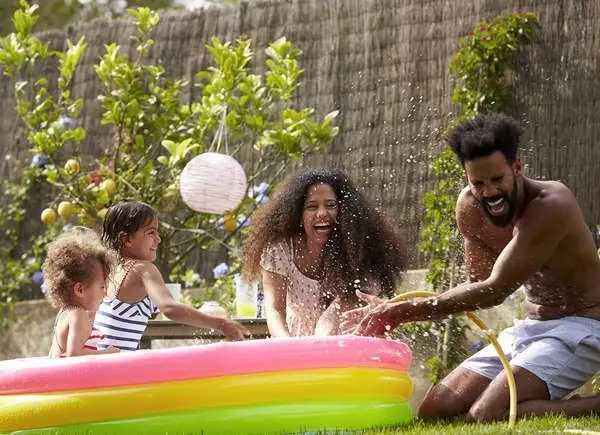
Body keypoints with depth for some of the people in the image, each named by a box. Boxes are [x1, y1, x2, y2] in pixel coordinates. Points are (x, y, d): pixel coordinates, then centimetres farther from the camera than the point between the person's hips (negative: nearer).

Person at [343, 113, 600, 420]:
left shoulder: (551, 205, -24)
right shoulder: (469, 208, -1)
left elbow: (495, 290, -25)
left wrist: (403, 312, -23)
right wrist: (392, 312, -10)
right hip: (529, 326, 8)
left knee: (487, 415, -26)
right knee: (433, 412, -2)